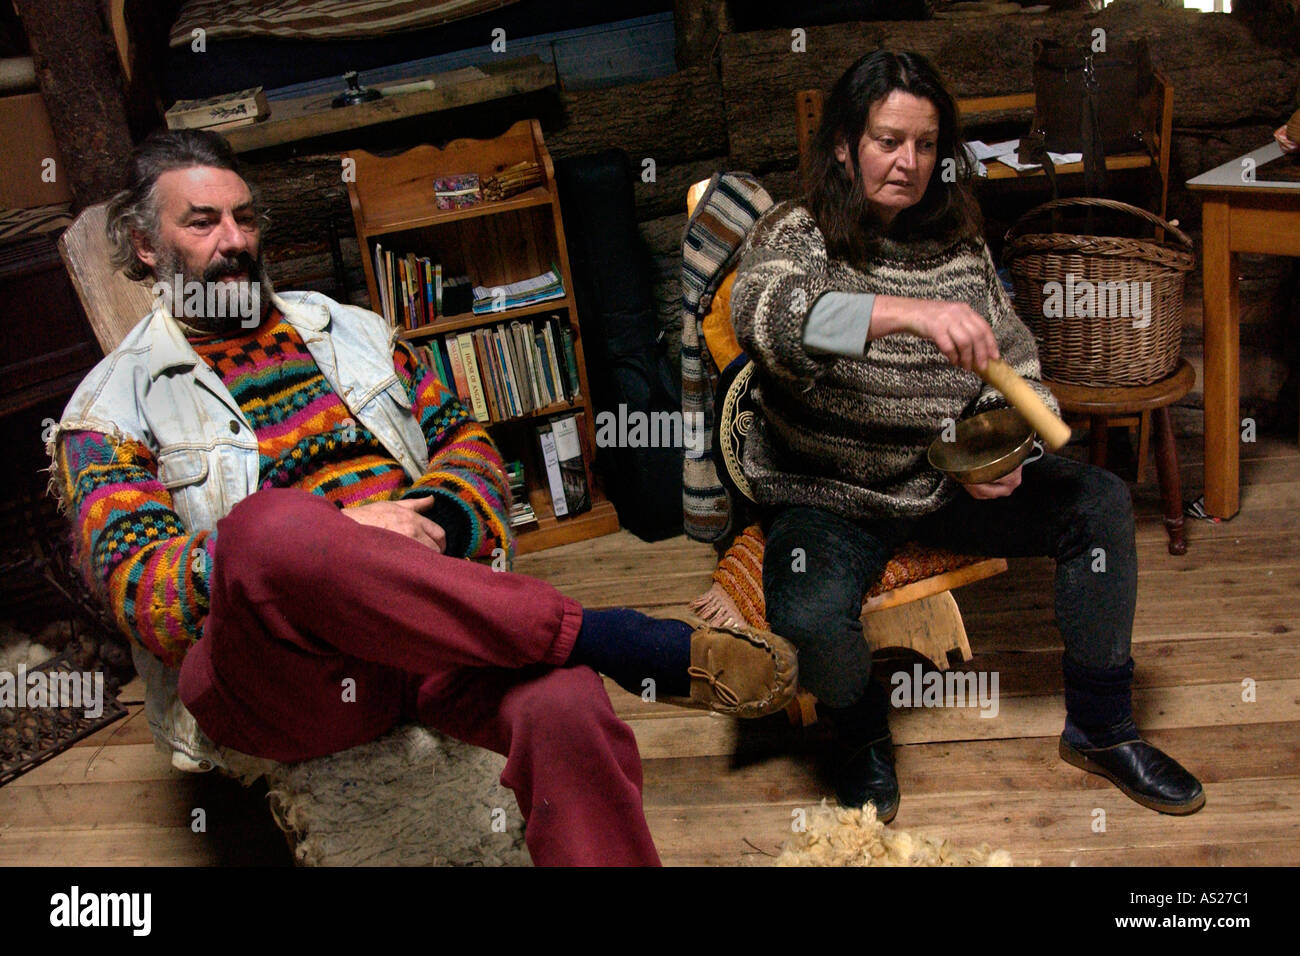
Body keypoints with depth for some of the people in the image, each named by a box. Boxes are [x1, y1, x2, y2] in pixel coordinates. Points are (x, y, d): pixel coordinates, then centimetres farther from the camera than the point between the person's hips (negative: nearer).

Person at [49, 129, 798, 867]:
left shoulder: (349, 330, 26)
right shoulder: (112, 411, 12)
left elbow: (467, 442, 22)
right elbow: (139, 589, -2)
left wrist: (433, 522, -3)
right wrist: (335, 537, -15)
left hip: (433, 613, 3)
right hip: (282, 682, -2)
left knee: (568, 709, -33)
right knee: (268, 524, -38)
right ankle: (623, 644, -30)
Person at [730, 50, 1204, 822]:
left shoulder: (960, 245, 6)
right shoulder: (796, 234, -10)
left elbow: (1016, 359, 11)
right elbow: (762, 310, -34)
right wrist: (908, 312, -47)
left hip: (950, 479, 5)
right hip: (830, 495, -4)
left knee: (1101, 502, -10)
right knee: (810, 616, -33)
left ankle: (1100, 729, 9)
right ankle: (861, 728, 7)